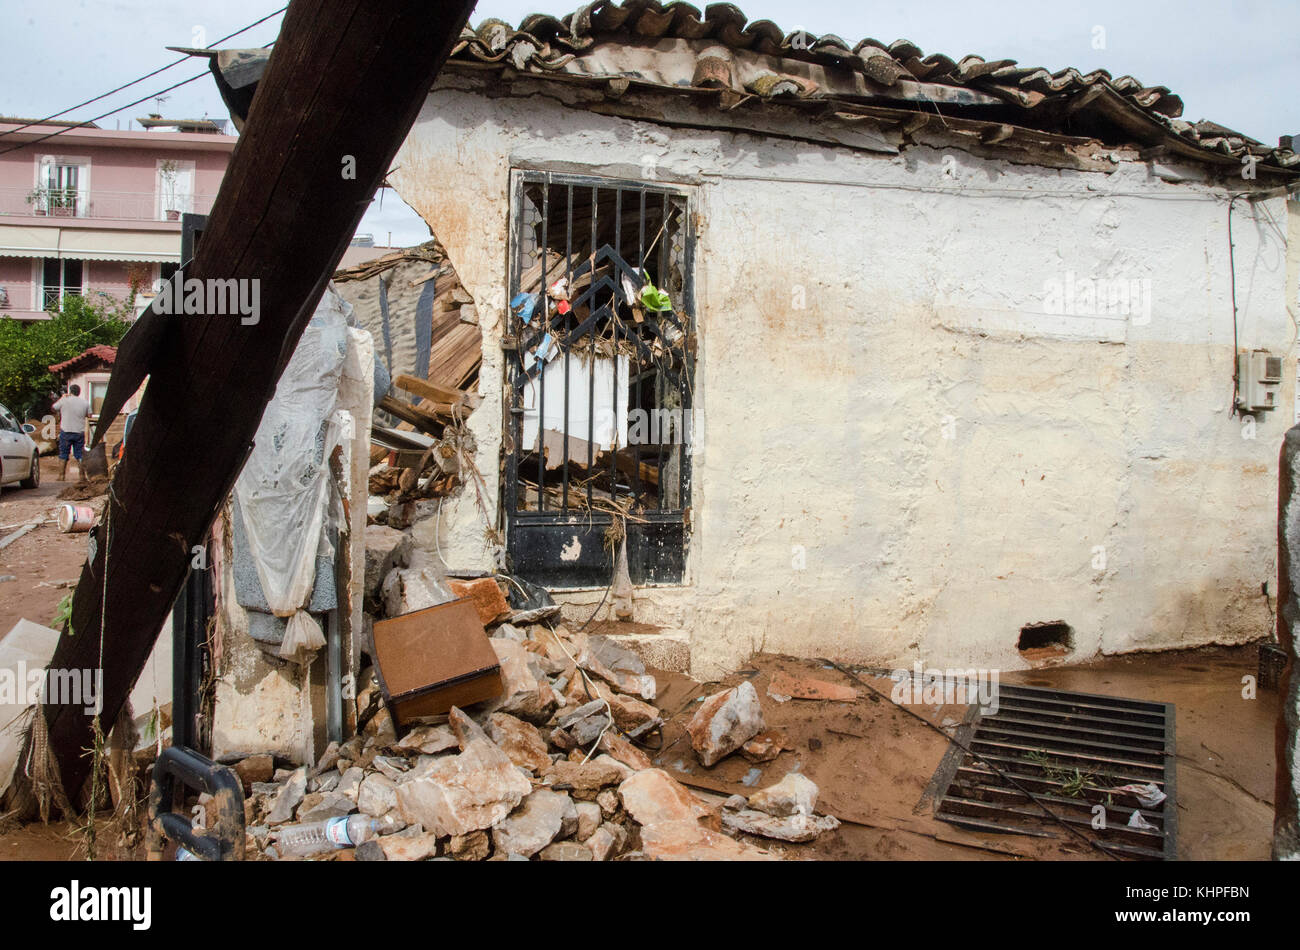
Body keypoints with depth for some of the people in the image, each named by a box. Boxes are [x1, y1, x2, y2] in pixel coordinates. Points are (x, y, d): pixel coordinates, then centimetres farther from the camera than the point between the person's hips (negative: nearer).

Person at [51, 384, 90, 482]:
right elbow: (89, 415, 11)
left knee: (63, 455, 7)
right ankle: (82, 475, 3)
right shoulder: (85, 403, 2)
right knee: (79, 455, 6)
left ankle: (62, 475, 8)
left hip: (66, 431, -2)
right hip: (80, 432, 2)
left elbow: (54, 407, 9)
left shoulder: (64, 400, -5)